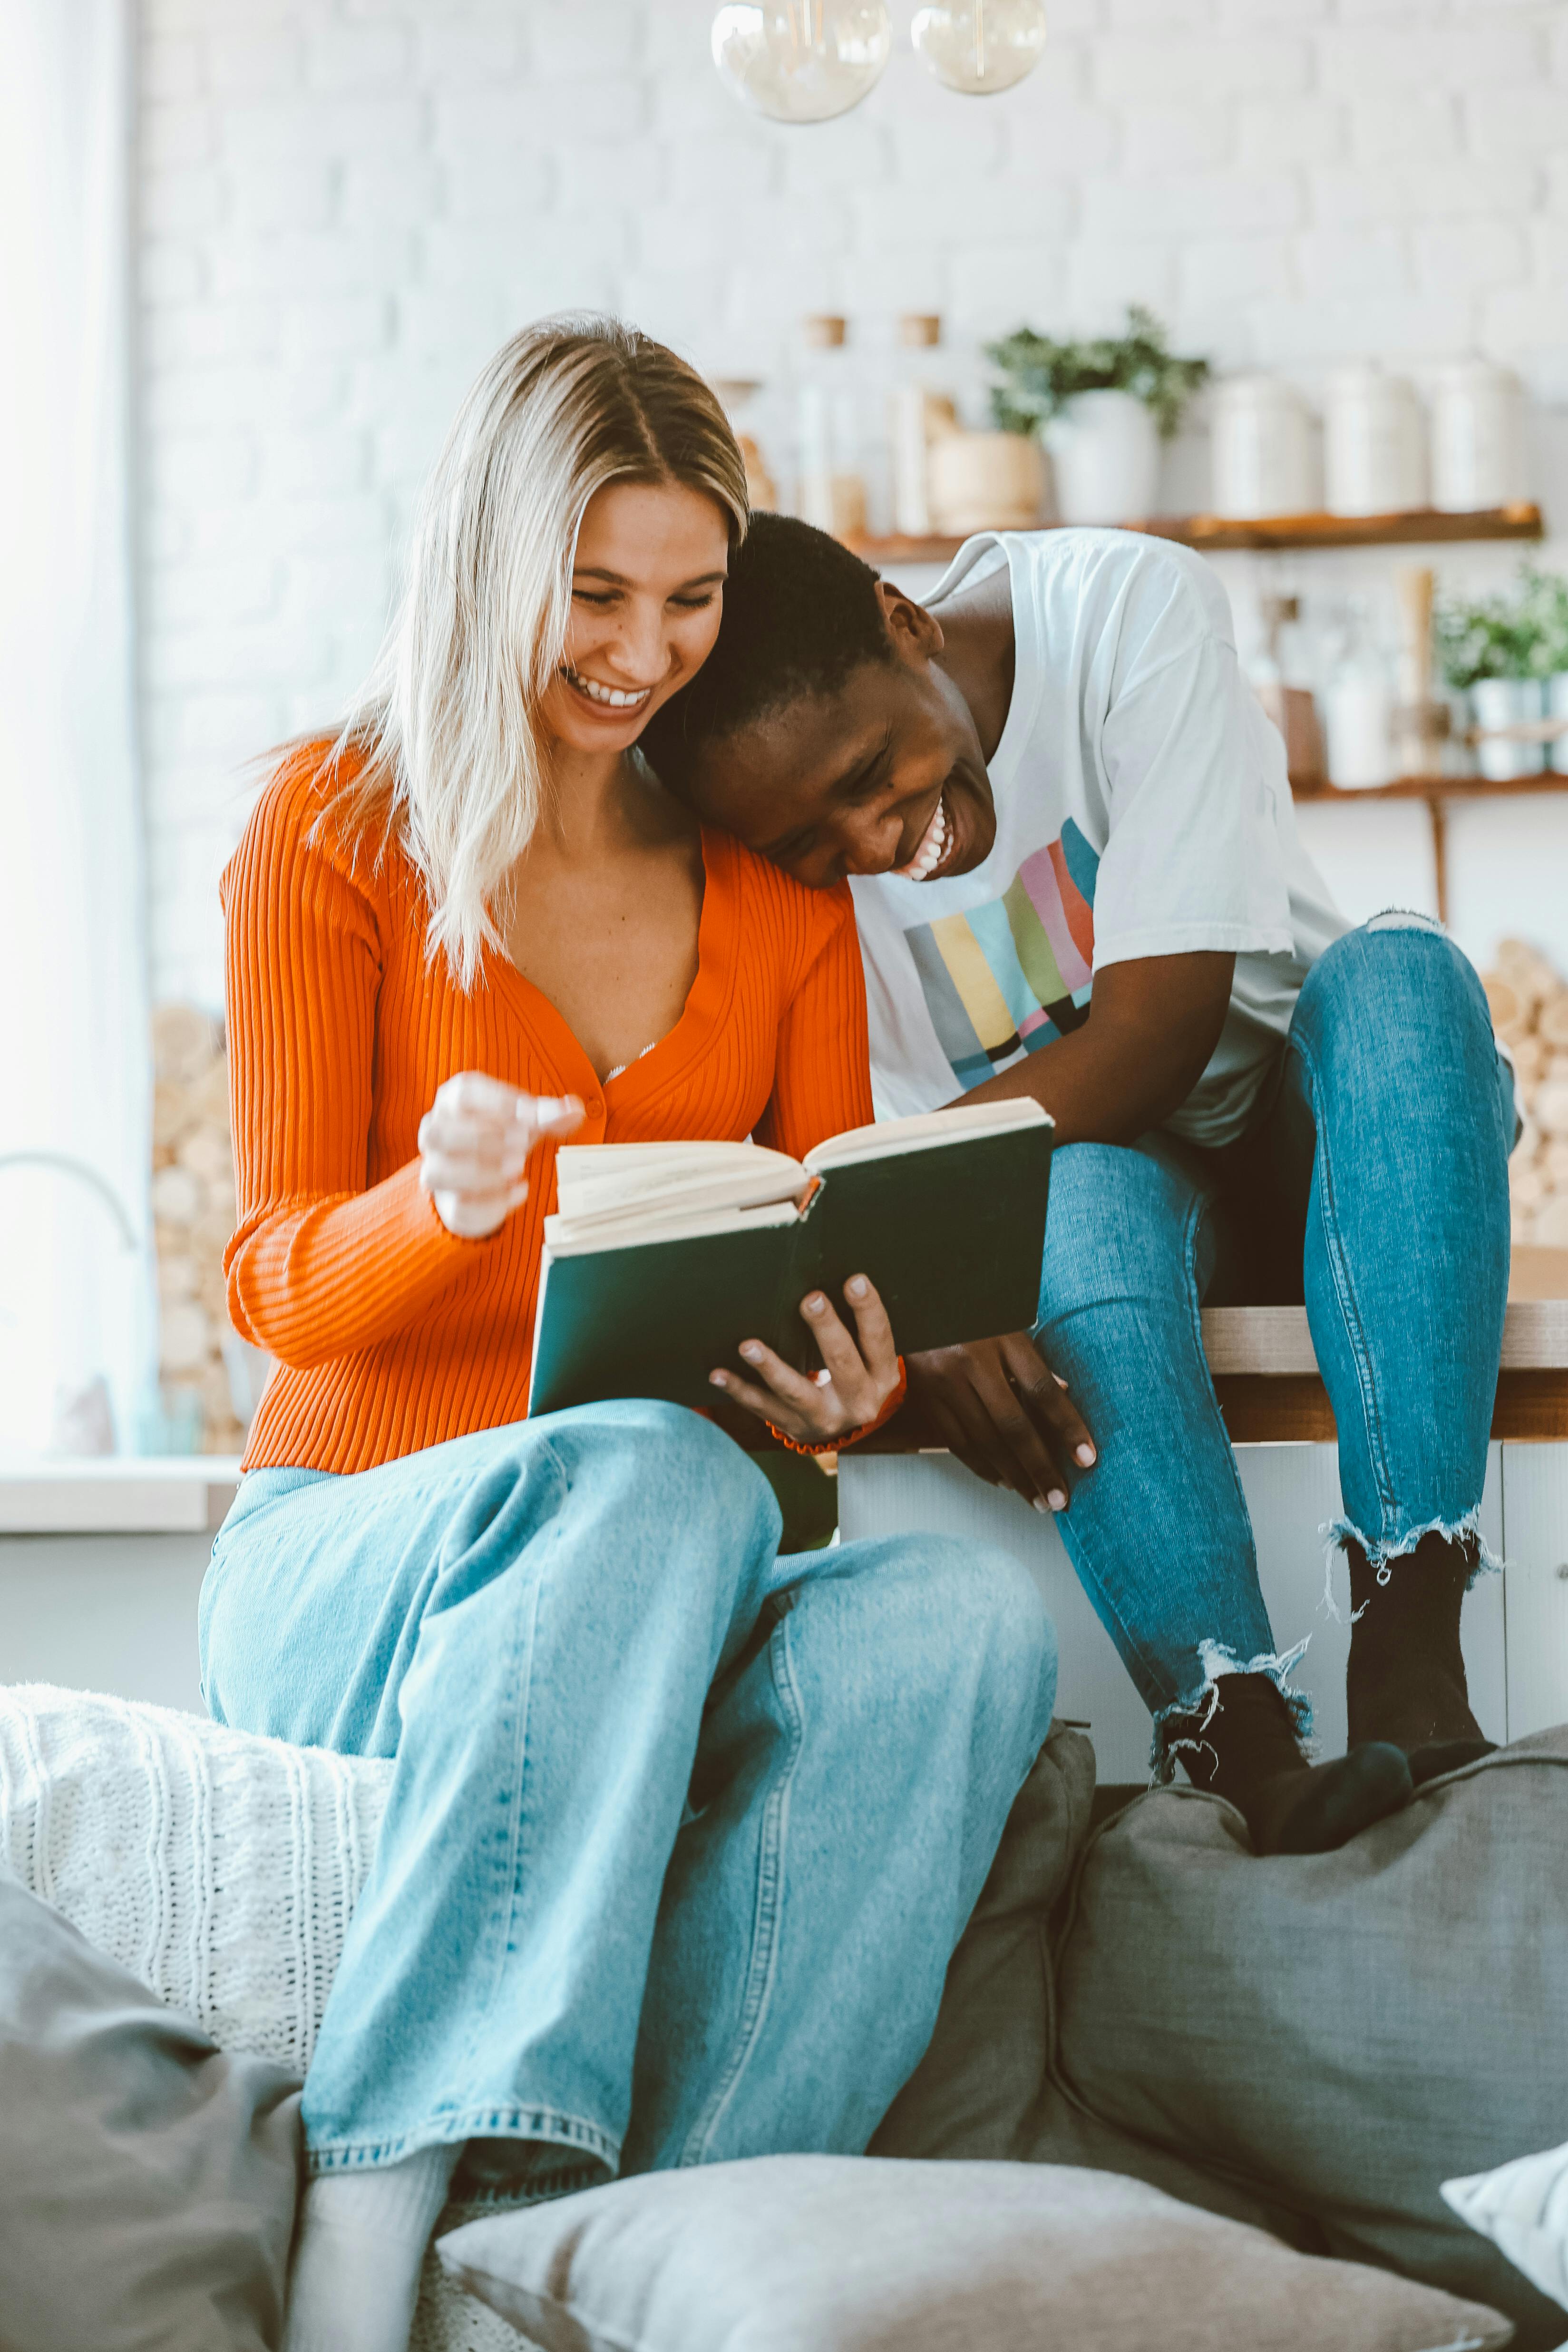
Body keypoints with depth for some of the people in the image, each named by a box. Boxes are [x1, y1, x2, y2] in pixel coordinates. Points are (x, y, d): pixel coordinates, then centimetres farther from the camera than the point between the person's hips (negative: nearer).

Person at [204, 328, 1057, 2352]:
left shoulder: (780, 889, 13)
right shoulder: (335, 832, 2)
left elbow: (834, 1272, 10)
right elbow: (276, 1283, -4)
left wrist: (847, 1390, -15)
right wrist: (445, 1202, -27)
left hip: (666, 1603, 3)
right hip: (346, 1555, -3)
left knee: (972, 1619, -31)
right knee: (655, 1479, -38)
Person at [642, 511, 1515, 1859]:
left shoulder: (1131, 612, -21)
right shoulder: (783, 867, -14)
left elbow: (1162, 1027, -26)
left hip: (1318, 1146, 0)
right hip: (1085, 1190, 1)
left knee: (1396, 975, -34)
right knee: (1078, 1189, -35)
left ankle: (1410, 1642, -41)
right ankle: (1235, 1728, -43)